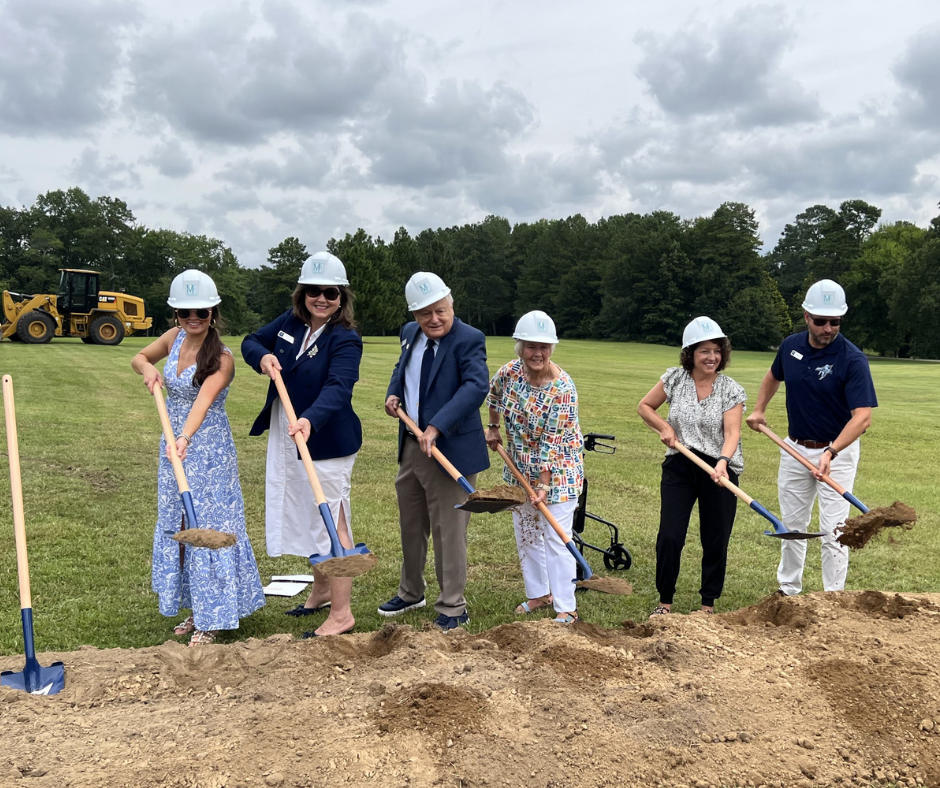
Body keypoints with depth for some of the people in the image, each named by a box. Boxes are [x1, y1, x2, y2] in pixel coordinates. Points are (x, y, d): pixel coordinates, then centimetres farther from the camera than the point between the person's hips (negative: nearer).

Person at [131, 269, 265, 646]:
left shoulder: (221, 357, -17)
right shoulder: (176, 337, 2)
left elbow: (203, 400, -33)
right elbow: (139, 357, 17)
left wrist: (185, 438, -48)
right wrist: (148, 368, -7)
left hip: (208, 449, -7)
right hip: (175, 445, 7)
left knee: (208, 527, -1)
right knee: (176, 526, 13)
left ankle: (213, 619, 12)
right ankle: (197, 610, 28)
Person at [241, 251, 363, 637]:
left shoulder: (345, 340, -18)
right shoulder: (290, 322, 2)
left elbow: (337, 388, -32)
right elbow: (251, 341, 14)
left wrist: (310, 420, -50)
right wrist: (262, 357, -9)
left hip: (326, 443, -8)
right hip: (285, 439, 8)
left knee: (330, 523, -3)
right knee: (309, 518, 20)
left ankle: (341, 613, 8)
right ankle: (322, 591, 38)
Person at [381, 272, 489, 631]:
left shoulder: (469, 339, -16)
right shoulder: (410, 334, 7)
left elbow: (476, 387, -30)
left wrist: (436, 428, -38)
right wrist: (393, 394, 4)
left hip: (449, 449, -7)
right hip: (410, 446, 8)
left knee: (448, 530, 2)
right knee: (410, 526, 21)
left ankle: (453, 607, 17)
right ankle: (411, 592, 40)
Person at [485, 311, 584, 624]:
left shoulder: (562, 390, -24)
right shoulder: (510, 371, -9)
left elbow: (552, 442, -24)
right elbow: (493, 394, 15)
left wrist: (543, 485, -25)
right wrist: (492, 428, 18)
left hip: (557, 471, -6)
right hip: (520, 469, 6)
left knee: (556, 538, -6)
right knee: (526, 535, 14)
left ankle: (566, 608, 3)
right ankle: (539, 594, 29)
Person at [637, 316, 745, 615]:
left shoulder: (731, 390, -5)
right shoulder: (675, 378, -1)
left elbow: (732, 432, -16)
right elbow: (645, 406, 11)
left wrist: (723, 462, -34)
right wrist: (664, 427, -6)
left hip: (718, 470, -1)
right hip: (679, 467, 1)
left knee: (715, 541, 7)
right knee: (669, 537, -3)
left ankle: (708, 603, 26)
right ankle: (664, 601, 14)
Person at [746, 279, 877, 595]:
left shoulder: (852, 359, -20)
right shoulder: (790, 346, -4)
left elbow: (863, 416, -27)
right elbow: (773, 375, 19)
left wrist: (831, 453, -39)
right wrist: (759, 409, 8)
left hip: (837, 452, -5)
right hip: (795, 448, 5)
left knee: (832, 531, -3)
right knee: (791, 526, 16)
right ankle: (788, 591, 31)